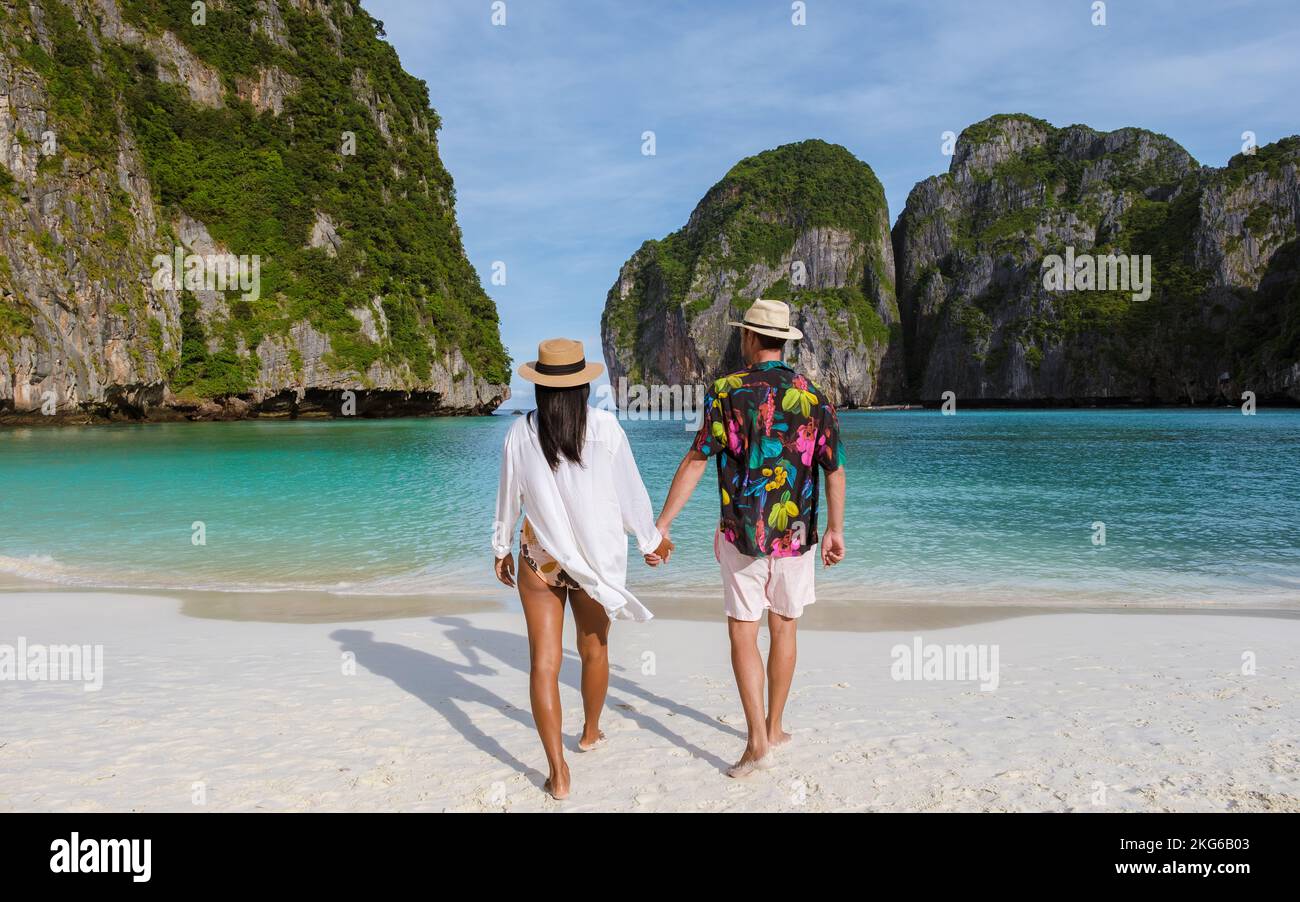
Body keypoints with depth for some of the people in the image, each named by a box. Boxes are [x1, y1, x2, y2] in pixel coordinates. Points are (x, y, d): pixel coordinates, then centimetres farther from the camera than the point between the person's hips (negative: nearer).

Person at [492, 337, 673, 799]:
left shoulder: (521, 432, -7)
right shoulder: (605, 427, -11)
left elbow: (508, 498, 3)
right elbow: (630, 491, -4)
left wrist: (501, 549, 19)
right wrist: (651, 539, 13)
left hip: (540, 557, -1)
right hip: (598, 556, 1)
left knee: (544, 661, 3)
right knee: (594, 649, 21)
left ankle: (558, 772, -2)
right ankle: (590, 732, 44)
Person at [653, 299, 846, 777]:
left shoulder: (727, 391, -9)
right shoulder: (813, 396, 1)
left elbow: (695, 461, -13)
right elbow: (835, 469, 4)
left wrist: (661, 525, -10)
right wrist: (835, 530, 15)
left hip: (741, 534, -3)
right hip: (796, 535, 3)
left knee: (743, 634, 4)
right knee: (783, 631, 15)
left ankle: (758, 742, -3)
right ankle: (773, 729, 27)